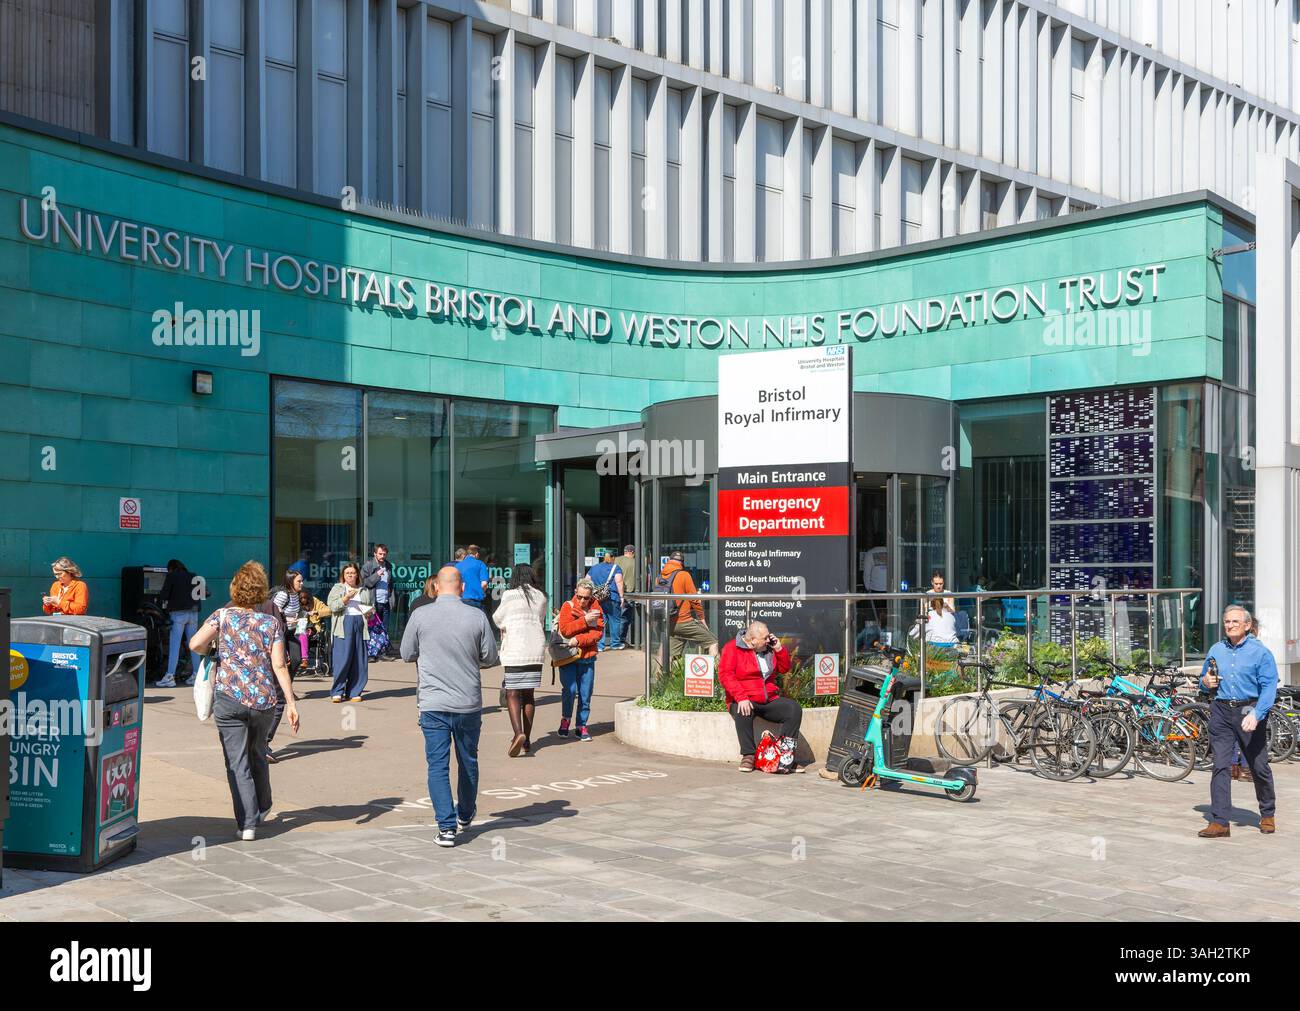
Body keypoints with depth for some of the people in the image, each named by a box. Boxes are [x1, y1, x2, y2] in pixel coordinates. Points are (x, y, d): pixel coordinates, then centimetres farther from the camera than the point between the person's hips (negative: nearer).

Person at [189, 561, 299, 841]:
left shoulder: (222, 616, 0)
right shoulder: (272, 622, 3)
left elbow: (195, 644, -12)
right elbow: (279, 665, -3)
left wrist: (211, 652, 12)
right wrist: (290, 703, -2)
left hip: (229, 697, -2)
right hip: (264, 700, 2)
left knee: (237, 762, 1)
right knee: (258, 755, 22)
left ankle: (247, 823, -6)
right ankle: (262, 811, 35)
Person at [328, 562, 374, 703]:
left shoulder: (364, 590, 19)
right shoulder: (337, 588, 9)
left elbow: (372, 605, 26)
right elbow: (333, 607, -3)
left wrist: (369, 611, 4)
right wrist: (346, 598, -16)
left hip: (360, 625, 4)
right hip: (344, 625, -3)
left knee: (359, 660, 1)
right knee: (342, 658, -9)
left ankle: (354, 692, 7)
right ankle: (337, 692, -3)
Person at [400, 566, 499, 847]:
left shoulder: (420, 615, -7)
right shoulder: (477, 616, -6)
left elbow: (406, 654, 4)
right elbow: (491, 658, 1)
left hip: (433, 704, -1)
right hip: (469, 703, 1)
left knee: (438, 766, 3)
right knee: (468, 761, 19)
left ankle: (447, 827, -3)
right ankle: (465, 815, 37)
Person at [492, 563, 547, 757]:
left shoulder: (510, 595, -4)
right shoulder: (541, 597, 7)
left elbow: (497, 619, 7)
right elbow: (541, 622, 12)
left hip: (515, 650, -4)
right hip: (536, 649, 4)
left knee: (512, 693, -2)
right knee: (529, 694, 13)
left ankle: (518, 732, -22)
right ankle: (527, 739, 16)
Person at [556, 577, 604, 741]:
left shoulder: (596, 608, 5)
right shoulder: (568, 606, -1)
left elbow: (598, 633, -5)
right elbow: (565, 629, -14)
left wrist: (578, 640, -17)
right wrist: (585, 620, -20)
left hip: (587, 657, 3)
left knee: (585, 694, 4)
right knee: (570, 689, -14)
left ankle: (581, 726, 17)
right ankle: (565, 718, 10)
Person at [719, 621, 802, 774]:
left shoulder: (768, 647, 14)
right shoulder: (733, 648, -4)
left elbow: (784, 669, 19)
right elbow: (725, 675, -15)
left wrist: (779, 649, 1)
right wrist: (741, 698, -28)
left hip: (770, 700, 5)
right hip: (745, 702, -5)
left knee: (794, 709, -19)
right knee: (743, 712, -39)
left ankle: (786, 757, -22)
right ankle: (748, 755, -26)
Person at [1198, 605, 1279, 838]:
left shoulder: (1260, 652, -3)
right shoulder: (1216, 650, 12)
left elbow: (1269, 687, -10)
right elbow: (1204, 680, 25)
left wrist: (1255, 714, -23)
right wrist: (1206, 682, 0)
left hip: (1249, 711, -3)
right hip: (1221, 712, 3)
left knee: (1259, 766, 6)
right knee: (1220, 766, -4)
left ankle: (1268, 815, 28)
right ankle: (1219, 822, -4)